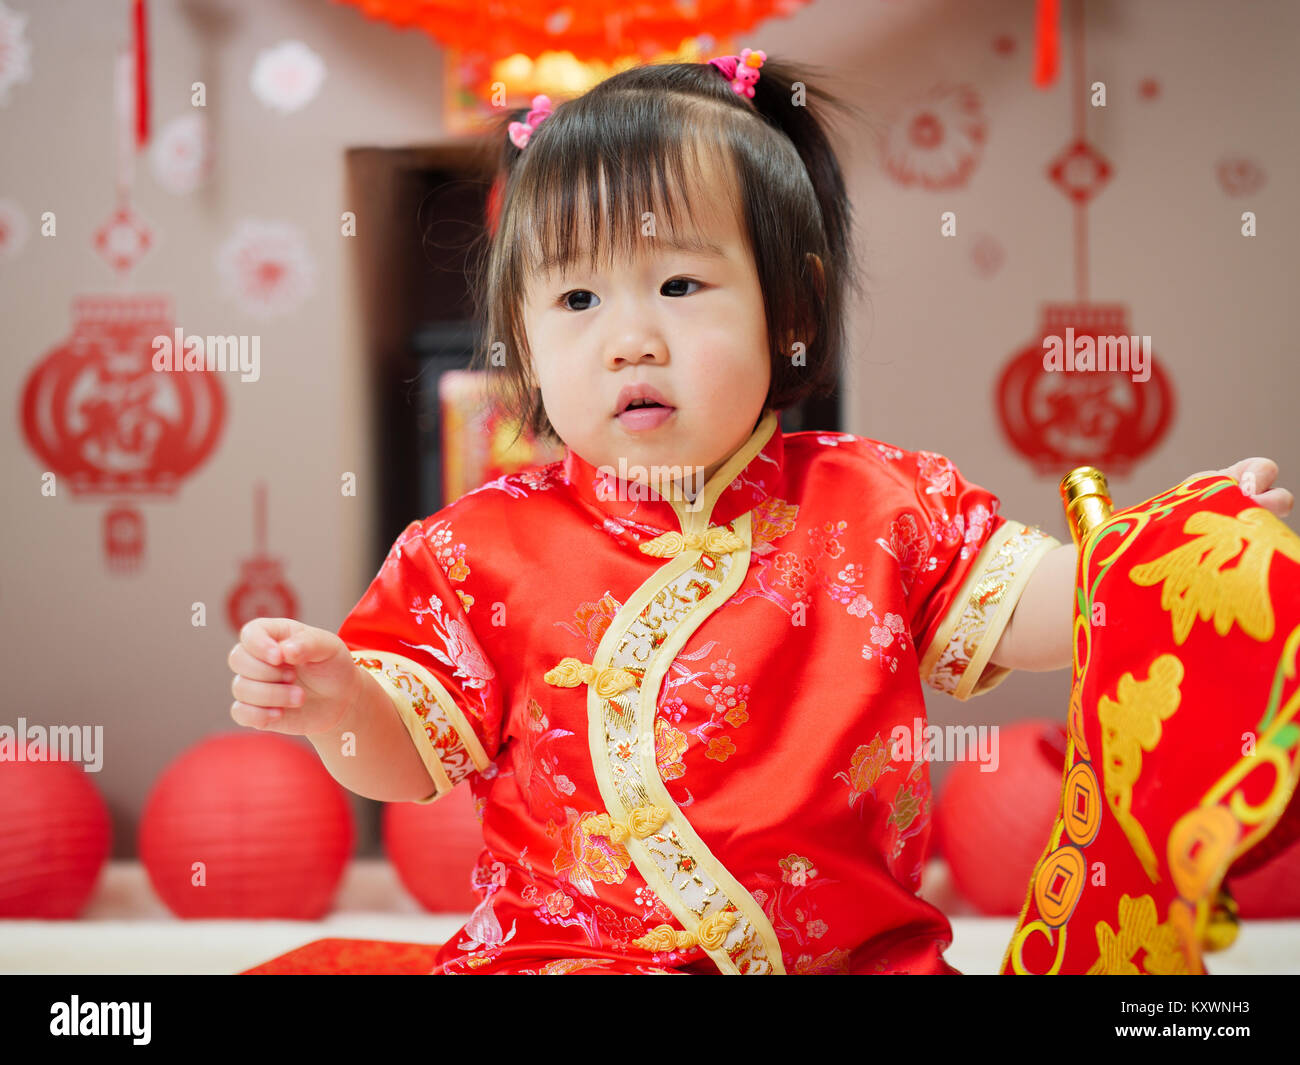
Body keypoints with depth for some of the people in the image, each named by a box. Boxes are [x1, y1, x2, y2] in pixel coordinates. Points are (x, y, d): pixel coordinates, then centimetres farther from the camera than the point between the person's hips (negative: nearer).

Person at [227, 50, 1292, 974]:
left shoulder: (875, 501, 4)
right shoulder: (487, 547, 2)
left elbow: (1026, 612, 5)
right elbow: (414, 755, 4)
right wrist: (341, 703, -17)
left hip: (861, 949, 2)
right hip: (564, 952, -1)